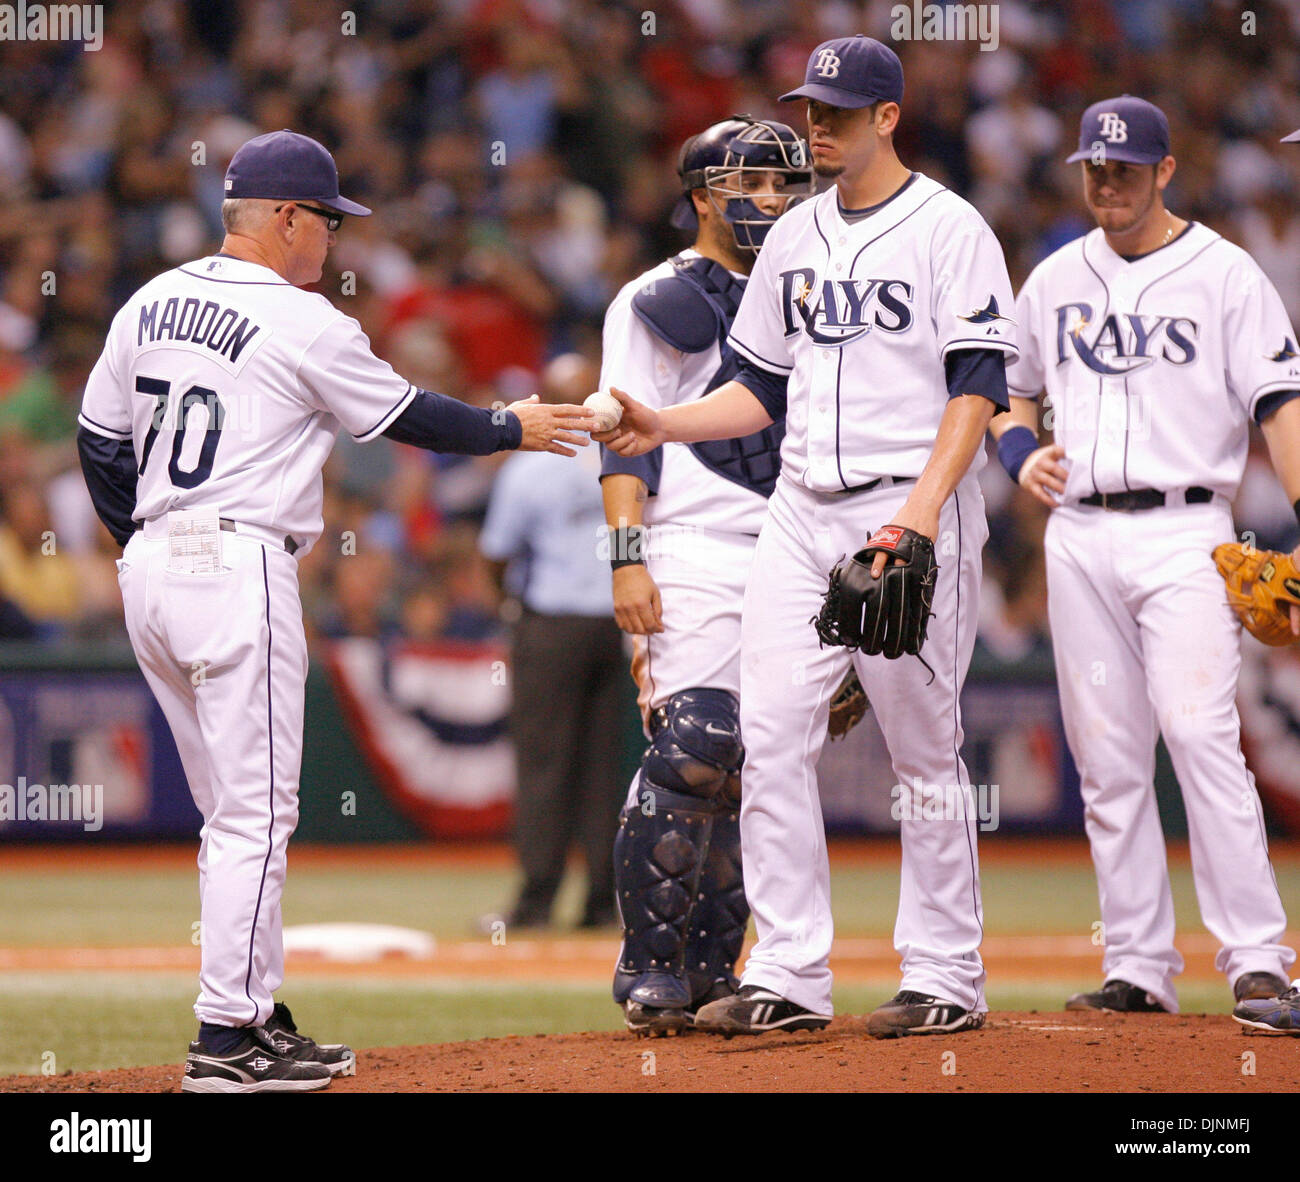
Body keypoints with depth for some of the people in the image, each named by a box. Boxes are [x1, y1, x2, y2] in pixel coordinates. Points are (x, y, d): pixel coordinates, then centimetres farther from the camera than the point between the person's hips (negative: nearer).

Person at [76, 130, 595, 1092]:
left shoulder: (152, 304, 11)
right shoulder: (302, 324, -10)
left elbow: (101, 443, 15)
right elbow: (406, 418, 1)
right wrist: (511, 429, 17)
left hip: (148, 570, 8)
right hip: (239, 570, -8)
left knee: (237, 809, 15)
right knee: (255, 811, -5)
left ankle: (257, 1013, 17)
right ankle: (228, 1036, -7)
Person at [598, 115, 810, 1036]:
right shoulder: (658, 302, 2)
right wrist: (628, 557, -16)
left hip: (788, 564, 7)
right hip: (693, 554, -7)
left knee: (751, 769, 4)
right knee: (691, 753, -17)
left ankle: (711, 973, 9)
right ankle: (649, 972, -12)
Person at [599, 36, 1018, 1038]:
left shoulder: (949, 229, -4)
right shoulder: (794, 238, 16)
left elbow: (977, 388, -11)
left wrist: (926, 503, -23)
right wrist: (664, 424, 3)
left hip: (911, 513, -6)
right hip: (801, 510, 6)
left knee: (926, 750, -1)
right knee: (772, 738, -3)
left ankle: (946, 979, 6)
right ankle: (789, 977, -1)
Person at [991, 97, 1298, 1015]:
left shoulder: (1225, 274, 2)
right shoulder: (1056, 279, 15)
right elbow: (1010, 388, 27)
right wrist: (1023, 455, 5)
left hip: (1185, 533, -5)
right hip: (1080, 540, 5)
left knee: (1200, 732, -18)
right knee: (1107, 757, 3)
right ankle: (1139, 967, 7)